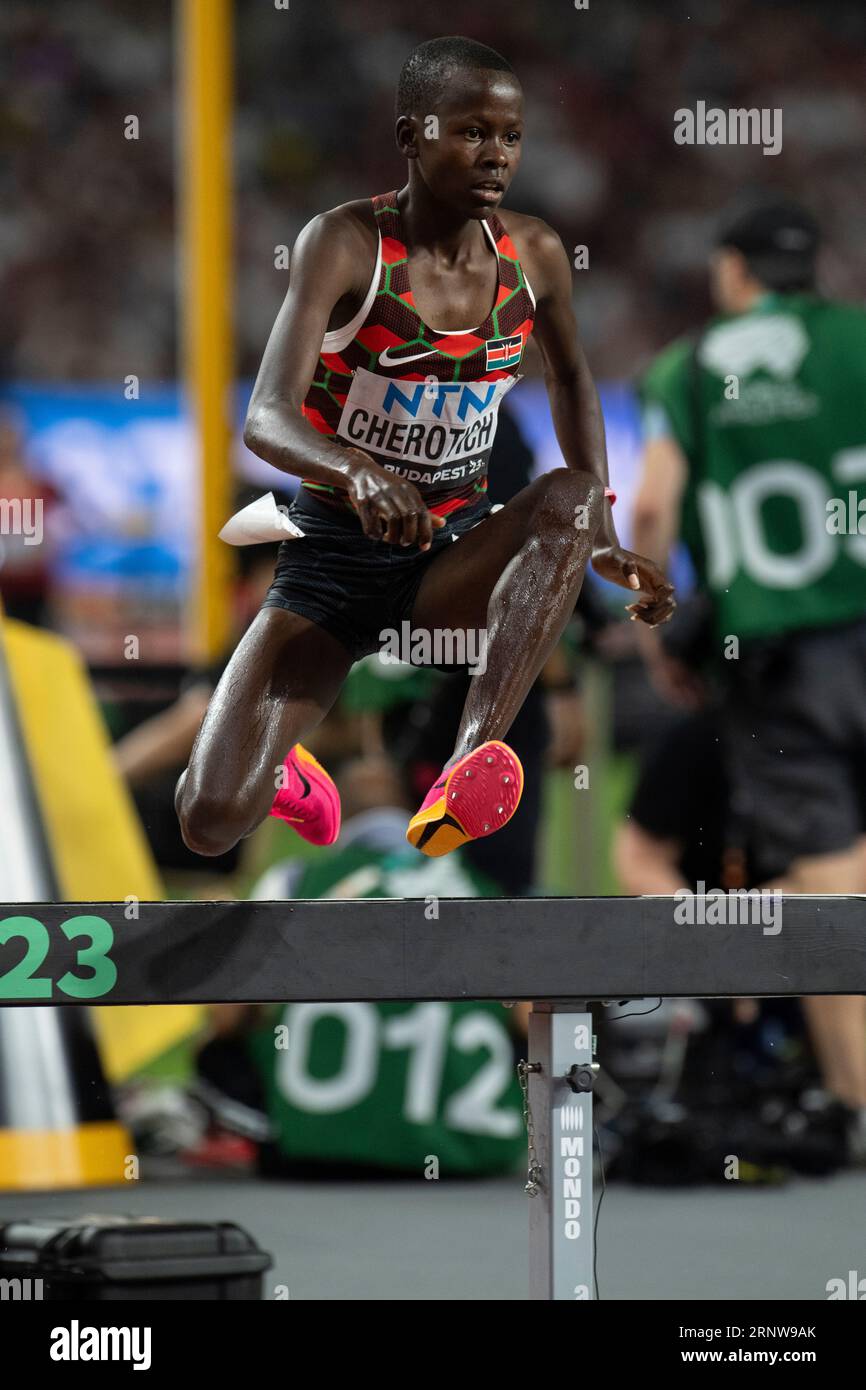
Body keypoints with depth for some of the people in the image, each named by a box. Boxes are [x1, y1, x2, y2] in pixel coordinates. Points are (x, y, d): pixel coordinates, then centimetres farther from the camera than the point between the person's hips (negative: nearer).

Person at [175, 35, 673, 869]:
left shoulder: (533, 256, -3)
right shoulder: (344, 244, -16)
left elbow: (570, 380, 16)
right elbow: (266, 419, -27)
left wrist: (602, 543, 3)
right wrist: (355, 471, -50)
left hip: (456, 557, 3)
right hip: (334, 553, -3)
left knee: (569, 497, -33)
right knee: (210, 822, -17)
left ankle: (462, 781, -42)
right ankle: (282, 776, 24)